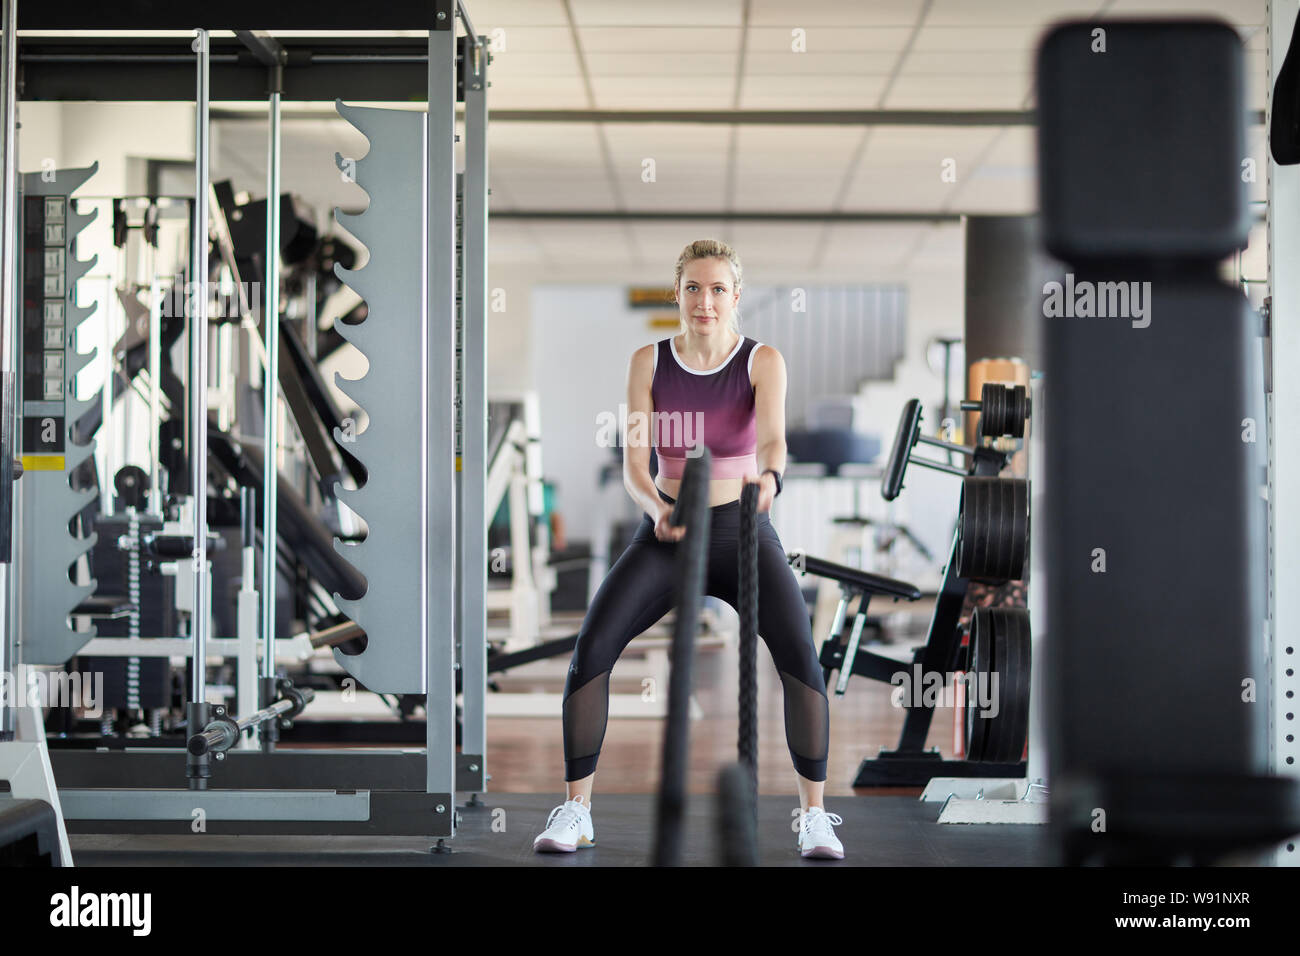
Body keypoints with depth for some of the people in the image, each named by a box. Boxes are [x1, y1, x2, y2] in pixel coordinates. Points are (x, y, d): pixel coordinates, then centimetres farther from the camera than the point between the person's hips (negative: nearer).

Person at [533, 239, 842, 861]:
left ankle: (814, 816, -9)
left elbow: (773, 438, -25)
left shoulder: (762, 361, -7)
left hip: (743, 533, -1)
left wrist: (769, 479, -49)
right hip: (666, 535, 2)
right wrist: (655, 507, -31)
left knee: (801, 658, -23)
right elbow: (633, 461, -9)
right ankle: (575, 812, -5)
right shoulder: (649, 363, -2)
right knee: (590, 650, -17)